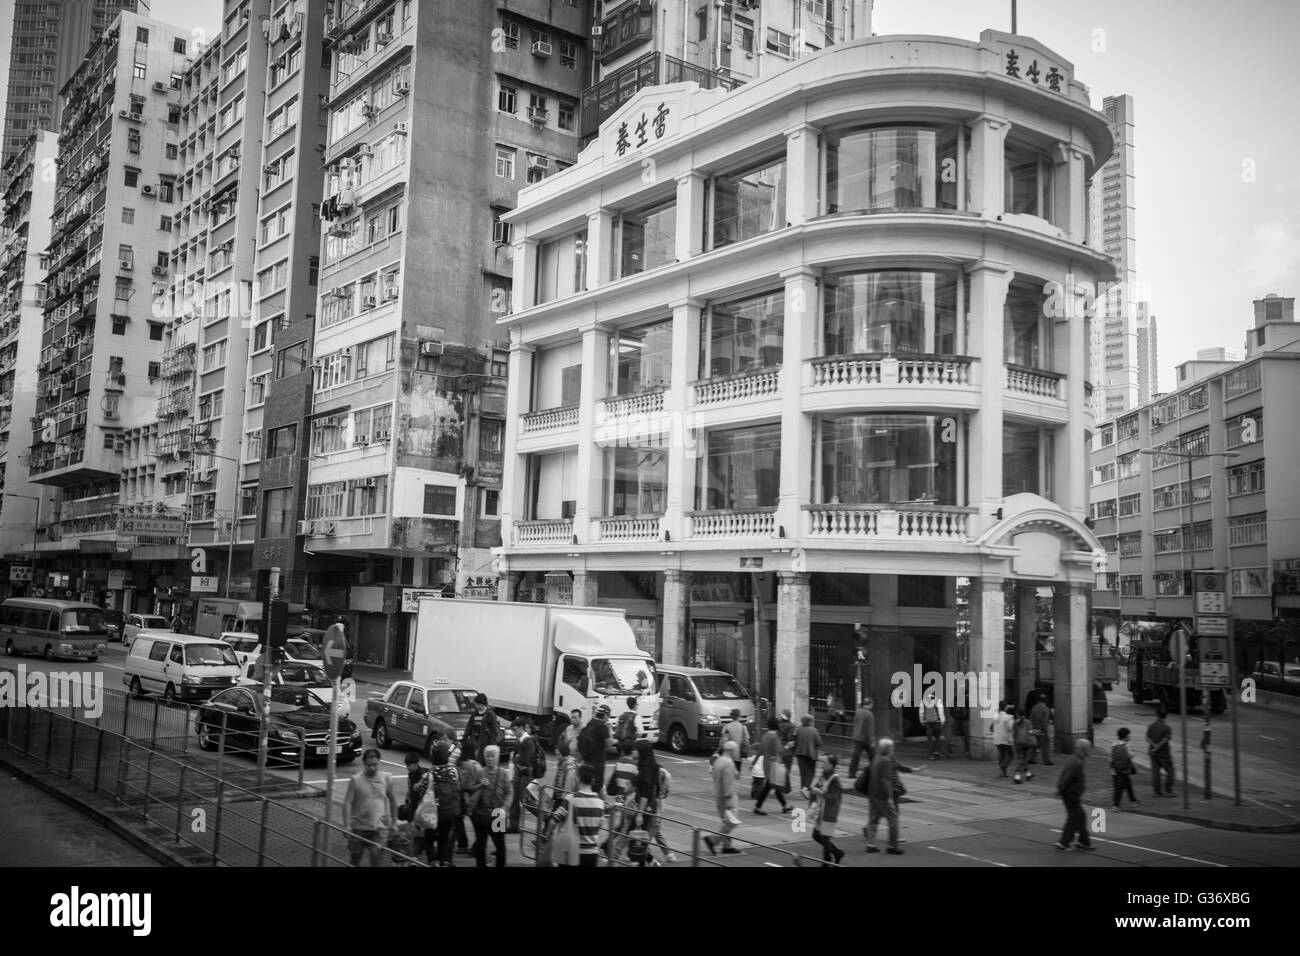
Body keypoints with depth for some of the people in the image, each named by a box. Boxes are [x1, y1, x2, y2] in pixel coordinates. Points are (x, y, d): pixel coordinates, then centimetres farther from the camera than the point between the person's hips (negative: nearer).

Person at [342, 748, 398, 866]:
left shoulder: (387, 779, -2)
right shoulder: (356, 781, -7)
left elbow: (392, 800, 10)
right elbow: (347, 803, -9)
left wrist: (394, 822, 13)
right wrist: (347, 825, -18)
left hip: (379, 829, 0)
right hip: (359, 828, 0)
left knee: (377, 861, -9)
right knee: (355, 859, 14)